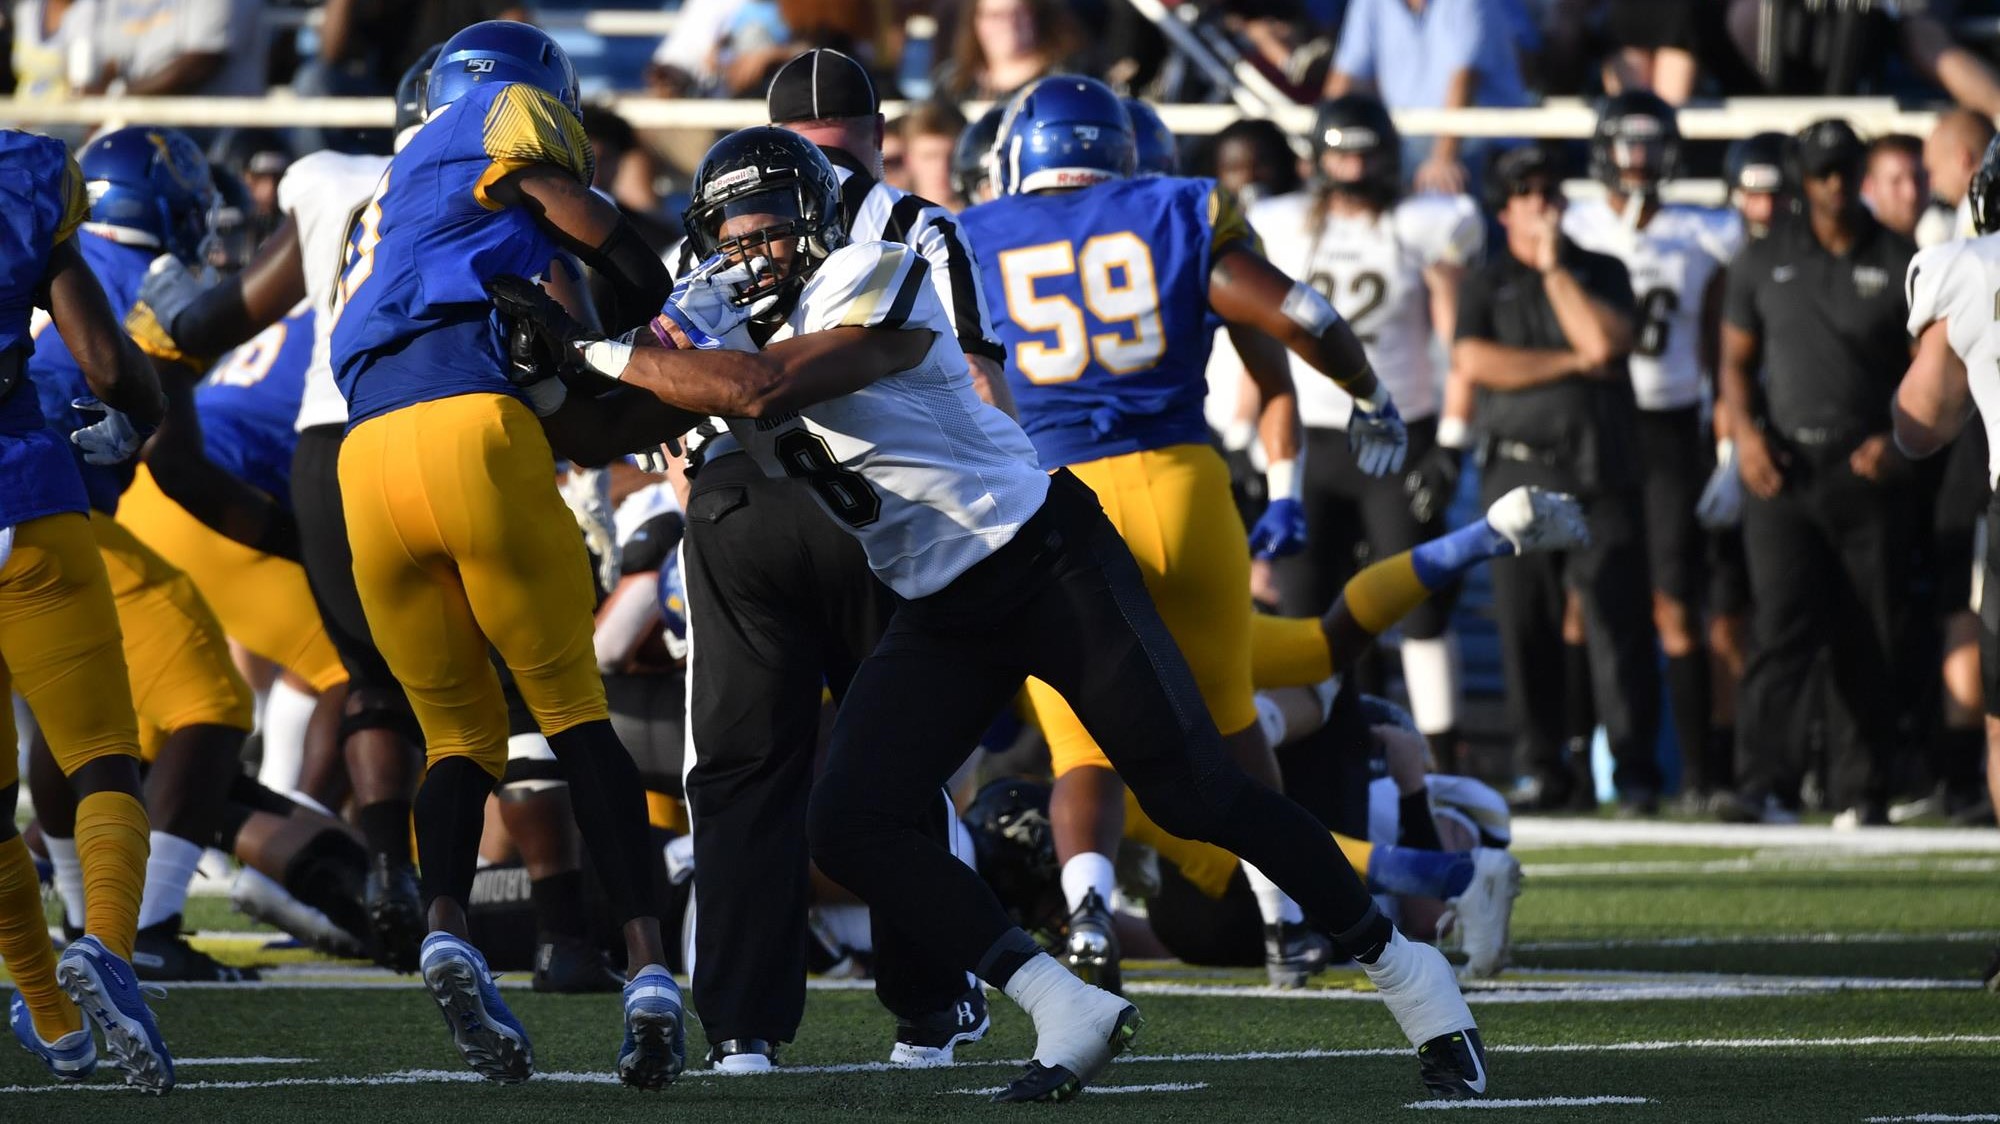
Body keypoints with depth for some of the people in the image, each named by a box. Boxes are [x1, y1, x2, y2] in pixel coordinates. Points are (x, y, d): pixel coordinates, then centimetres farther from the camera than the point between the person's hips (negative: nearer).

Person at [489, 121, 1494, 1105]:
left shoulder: (871, 281, -18)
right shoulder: (721, 328, 6)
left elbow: (763, 389, -31)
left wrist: (597, 352, -27)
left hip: (1051, 562, -7)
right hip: (942, 615, 7)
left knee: (1195, 795, -9)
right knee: (849, 832, -10)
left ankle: (1406, 973, 7)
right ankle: (1069, 1014, -9)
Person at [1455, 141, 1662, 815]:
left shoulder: (1601, 273, 13)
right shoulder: (1485, 285, 14)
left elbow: (1605, 340, -7)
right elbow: (1473, 362, -4)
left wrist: (1554, 266, -1)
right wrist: (1570, 363, -5)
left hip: (1600, 472, -1)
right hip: (1518, 469, 1)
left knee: (1617, 621, -9)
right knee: (1525, 627, -1)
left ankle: (1634, 769, -8)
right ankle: (1547, 770, 6)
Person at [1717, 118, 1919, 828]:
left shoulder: (1900, 265, 6)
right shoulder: (1765, 262, 9)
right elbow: (1736, 361, 12)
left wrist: (1899, 440, -9)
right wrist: (1744, 431, -6)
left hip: (1868, 474, 0)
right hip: (1783, 469, 0)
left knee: (1869, 645, 3)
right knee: (1781, 628, -13)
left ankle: (1862, 792, 11)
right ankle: (1766, 788, -19)